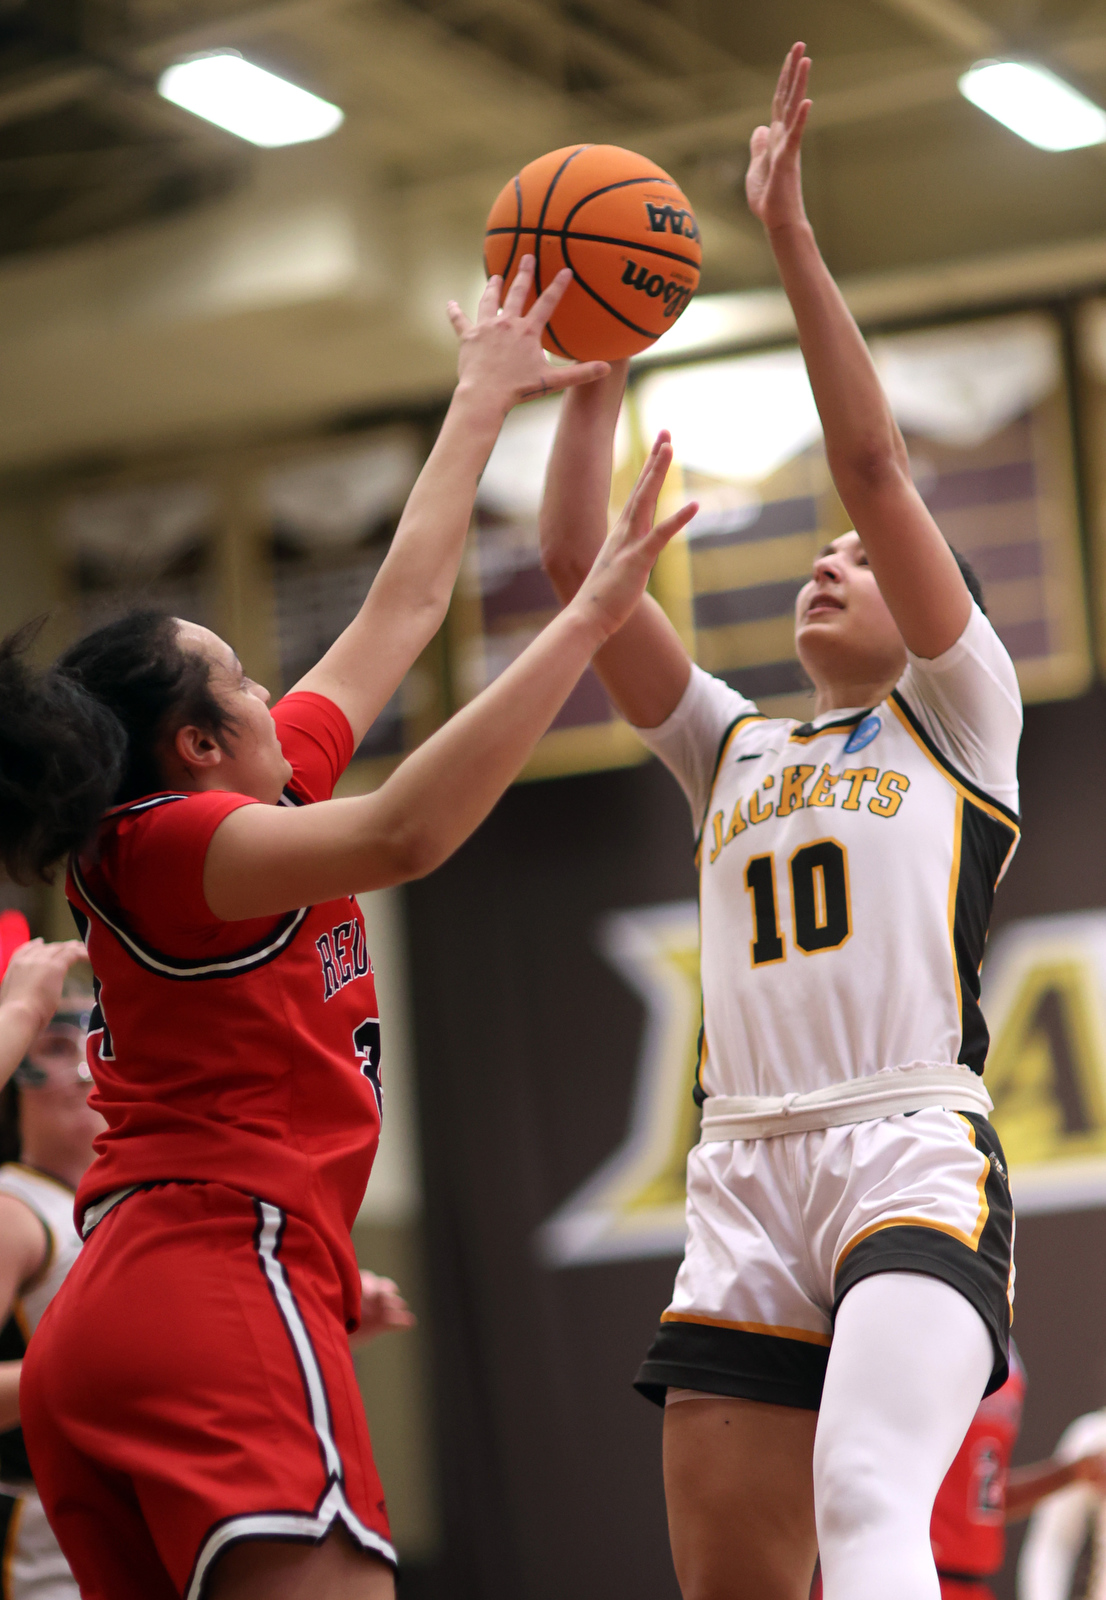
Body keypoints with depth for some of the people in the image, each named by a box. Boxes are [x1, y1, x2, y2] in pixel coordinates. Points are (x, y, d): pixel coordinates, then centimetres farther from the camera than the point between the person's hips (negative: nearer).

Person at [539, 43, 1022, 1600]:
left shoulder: (961, 715, 11)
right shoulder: (735, 749, 24)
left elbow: (873, 462, 0)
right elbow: (579, 564, 17)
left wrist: (791, 234, -2)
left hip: (916, 1160, -5)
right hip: (745, 1178, 5)